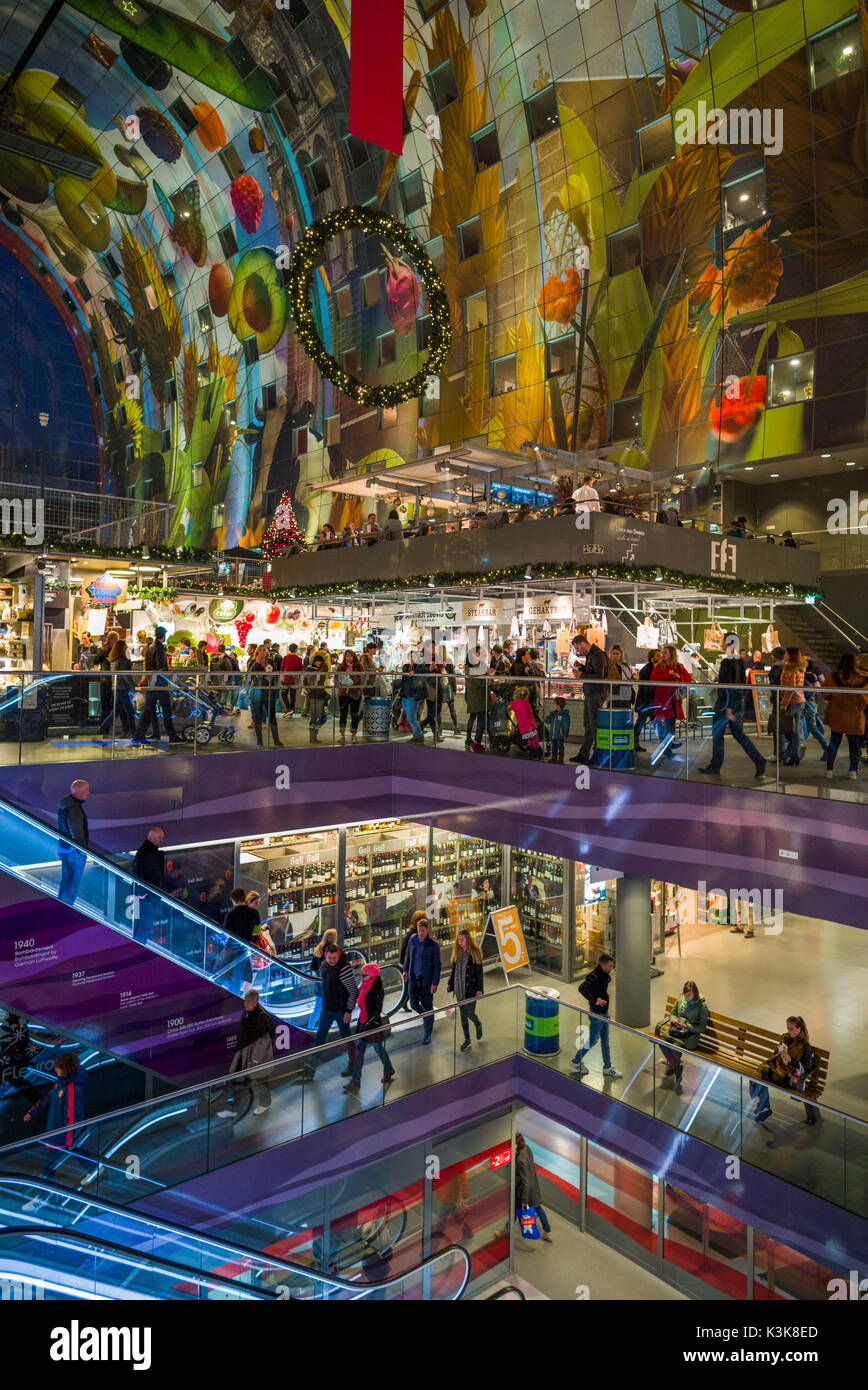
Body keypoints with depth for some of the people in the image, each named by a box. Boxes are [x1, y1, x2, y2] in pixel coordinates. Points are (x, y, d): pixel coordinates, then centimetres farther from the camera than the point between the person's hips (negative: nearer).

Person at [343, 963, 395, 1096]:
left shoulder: (378, 989, -20)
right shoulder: (364, 986, 2)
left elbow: (378, 1010, -19)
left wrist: (368, 1021, -28)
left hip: (374, 1024, -7)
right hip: (363, 1022, 7)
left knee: (378, 1049, 11)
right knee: (359, 1051, 5)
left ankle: (389, 1071, 36)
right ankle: (355, 1082, 9)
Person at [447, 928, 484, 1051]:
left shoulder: (475, 952, -10)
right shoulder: (457, 952, 5)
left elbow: (479, 972, -10)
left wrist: (479, 989, -13)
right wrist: (450, 984, 12)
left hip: (470, 989, -5)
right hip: (459, 989, 5)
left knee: (470, 1013, 0)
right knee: (463, 1014, 9)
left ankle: (478, 1025, 34)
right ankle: (467, 1040, 22)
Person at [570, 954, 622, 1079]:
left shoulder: (604, 976, 4)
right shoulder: (593, 977, -24)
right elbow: (582, 988, -37)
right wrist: (594, 1000, -41)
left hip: (604, 1013, 9)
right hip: (597, 1014, -9)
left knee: (605, 1040, 16)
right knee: (592, 1040, 4)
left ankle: (607, 1067, 27)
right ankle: (576, 1061, 21)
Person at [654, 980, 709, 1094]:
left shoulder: (702, 1006, -9)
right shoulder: (680, 999, 5)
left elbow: (702, 1028, -7)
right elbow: (672, 1013, 18)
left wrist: (686, 1025, -18)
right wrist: (674, 1019, -5)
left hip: (691, 1034, -5)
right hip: (676, 1029, 5)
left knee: (675, 1047, -30)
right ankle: (674, 1064, -2)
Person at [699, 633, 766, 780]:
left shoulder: (726, 662, -18)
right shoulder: (740, 661, 9)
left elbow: (727, 686, -22)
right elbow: (743, 683, 16)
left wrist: (728, 707, -22)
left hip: (726, 702, -8)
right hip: (739, 701, 8)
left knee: (717, 734, 4)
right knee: (738, 734, 14)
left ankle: (715, 768, 13)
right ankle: (759, 761, 5)